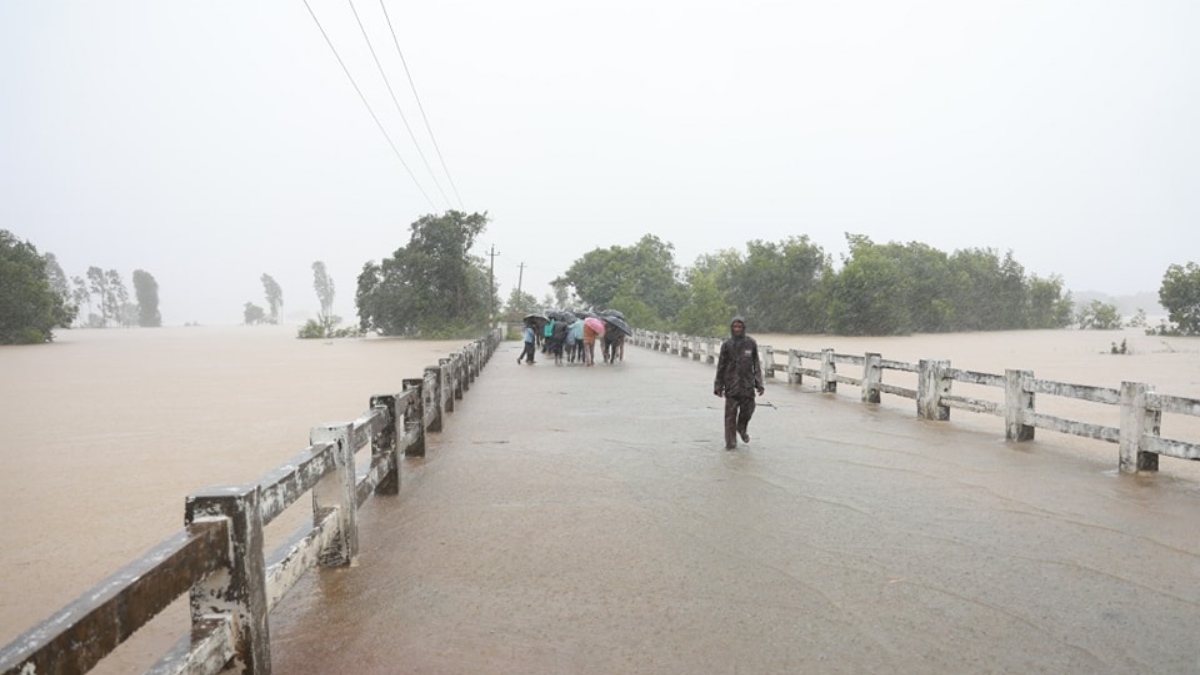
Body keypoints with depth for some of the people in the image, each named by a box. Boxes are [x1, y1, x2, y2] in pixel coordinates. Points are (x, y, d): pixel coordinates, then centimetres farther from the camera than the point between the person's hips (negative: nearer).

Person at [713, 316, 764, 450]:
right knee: (731, 413, -2)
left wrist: (759, 383, 1)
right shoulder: (726, 345, 1)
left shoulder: (751, 343, 3)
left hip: (747, 383, 1)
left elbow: (756, 364, 7)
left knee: (748, 409, 4)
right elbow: (721, 366, 5)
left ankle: (742, 428, 35)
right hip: (731, 383, -1)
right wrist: (718, 385, 3)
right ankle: (731, 442, 5)